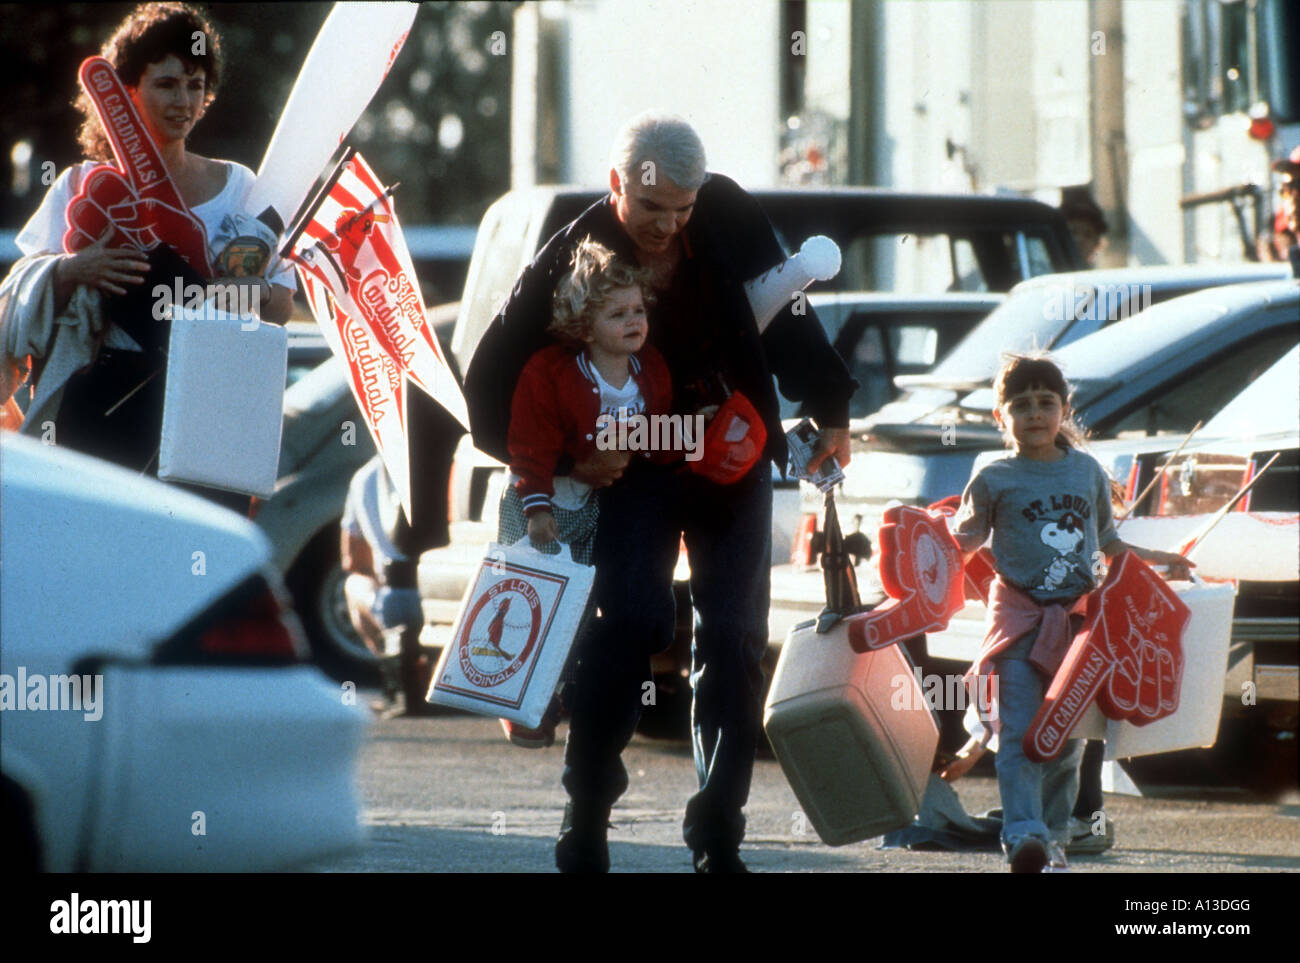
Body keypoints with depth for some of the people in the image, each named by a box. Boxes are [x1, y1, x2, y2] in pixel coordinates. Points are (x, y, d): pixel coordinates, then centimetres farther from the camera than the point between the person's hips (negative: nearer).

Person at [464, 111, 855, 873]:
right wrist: (561, 462, -17)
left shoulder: (729, 216, -8)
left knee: (735, 638, -1)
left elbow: (787, 312, 6)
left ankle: (718, 837, 6)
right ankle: (586, 823, -8)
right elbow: (492, 382, -10)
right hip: (634, 466, -3)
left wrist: (831, 412, 4)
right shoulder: (574, 257, -15)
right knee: (632, 621, -18)